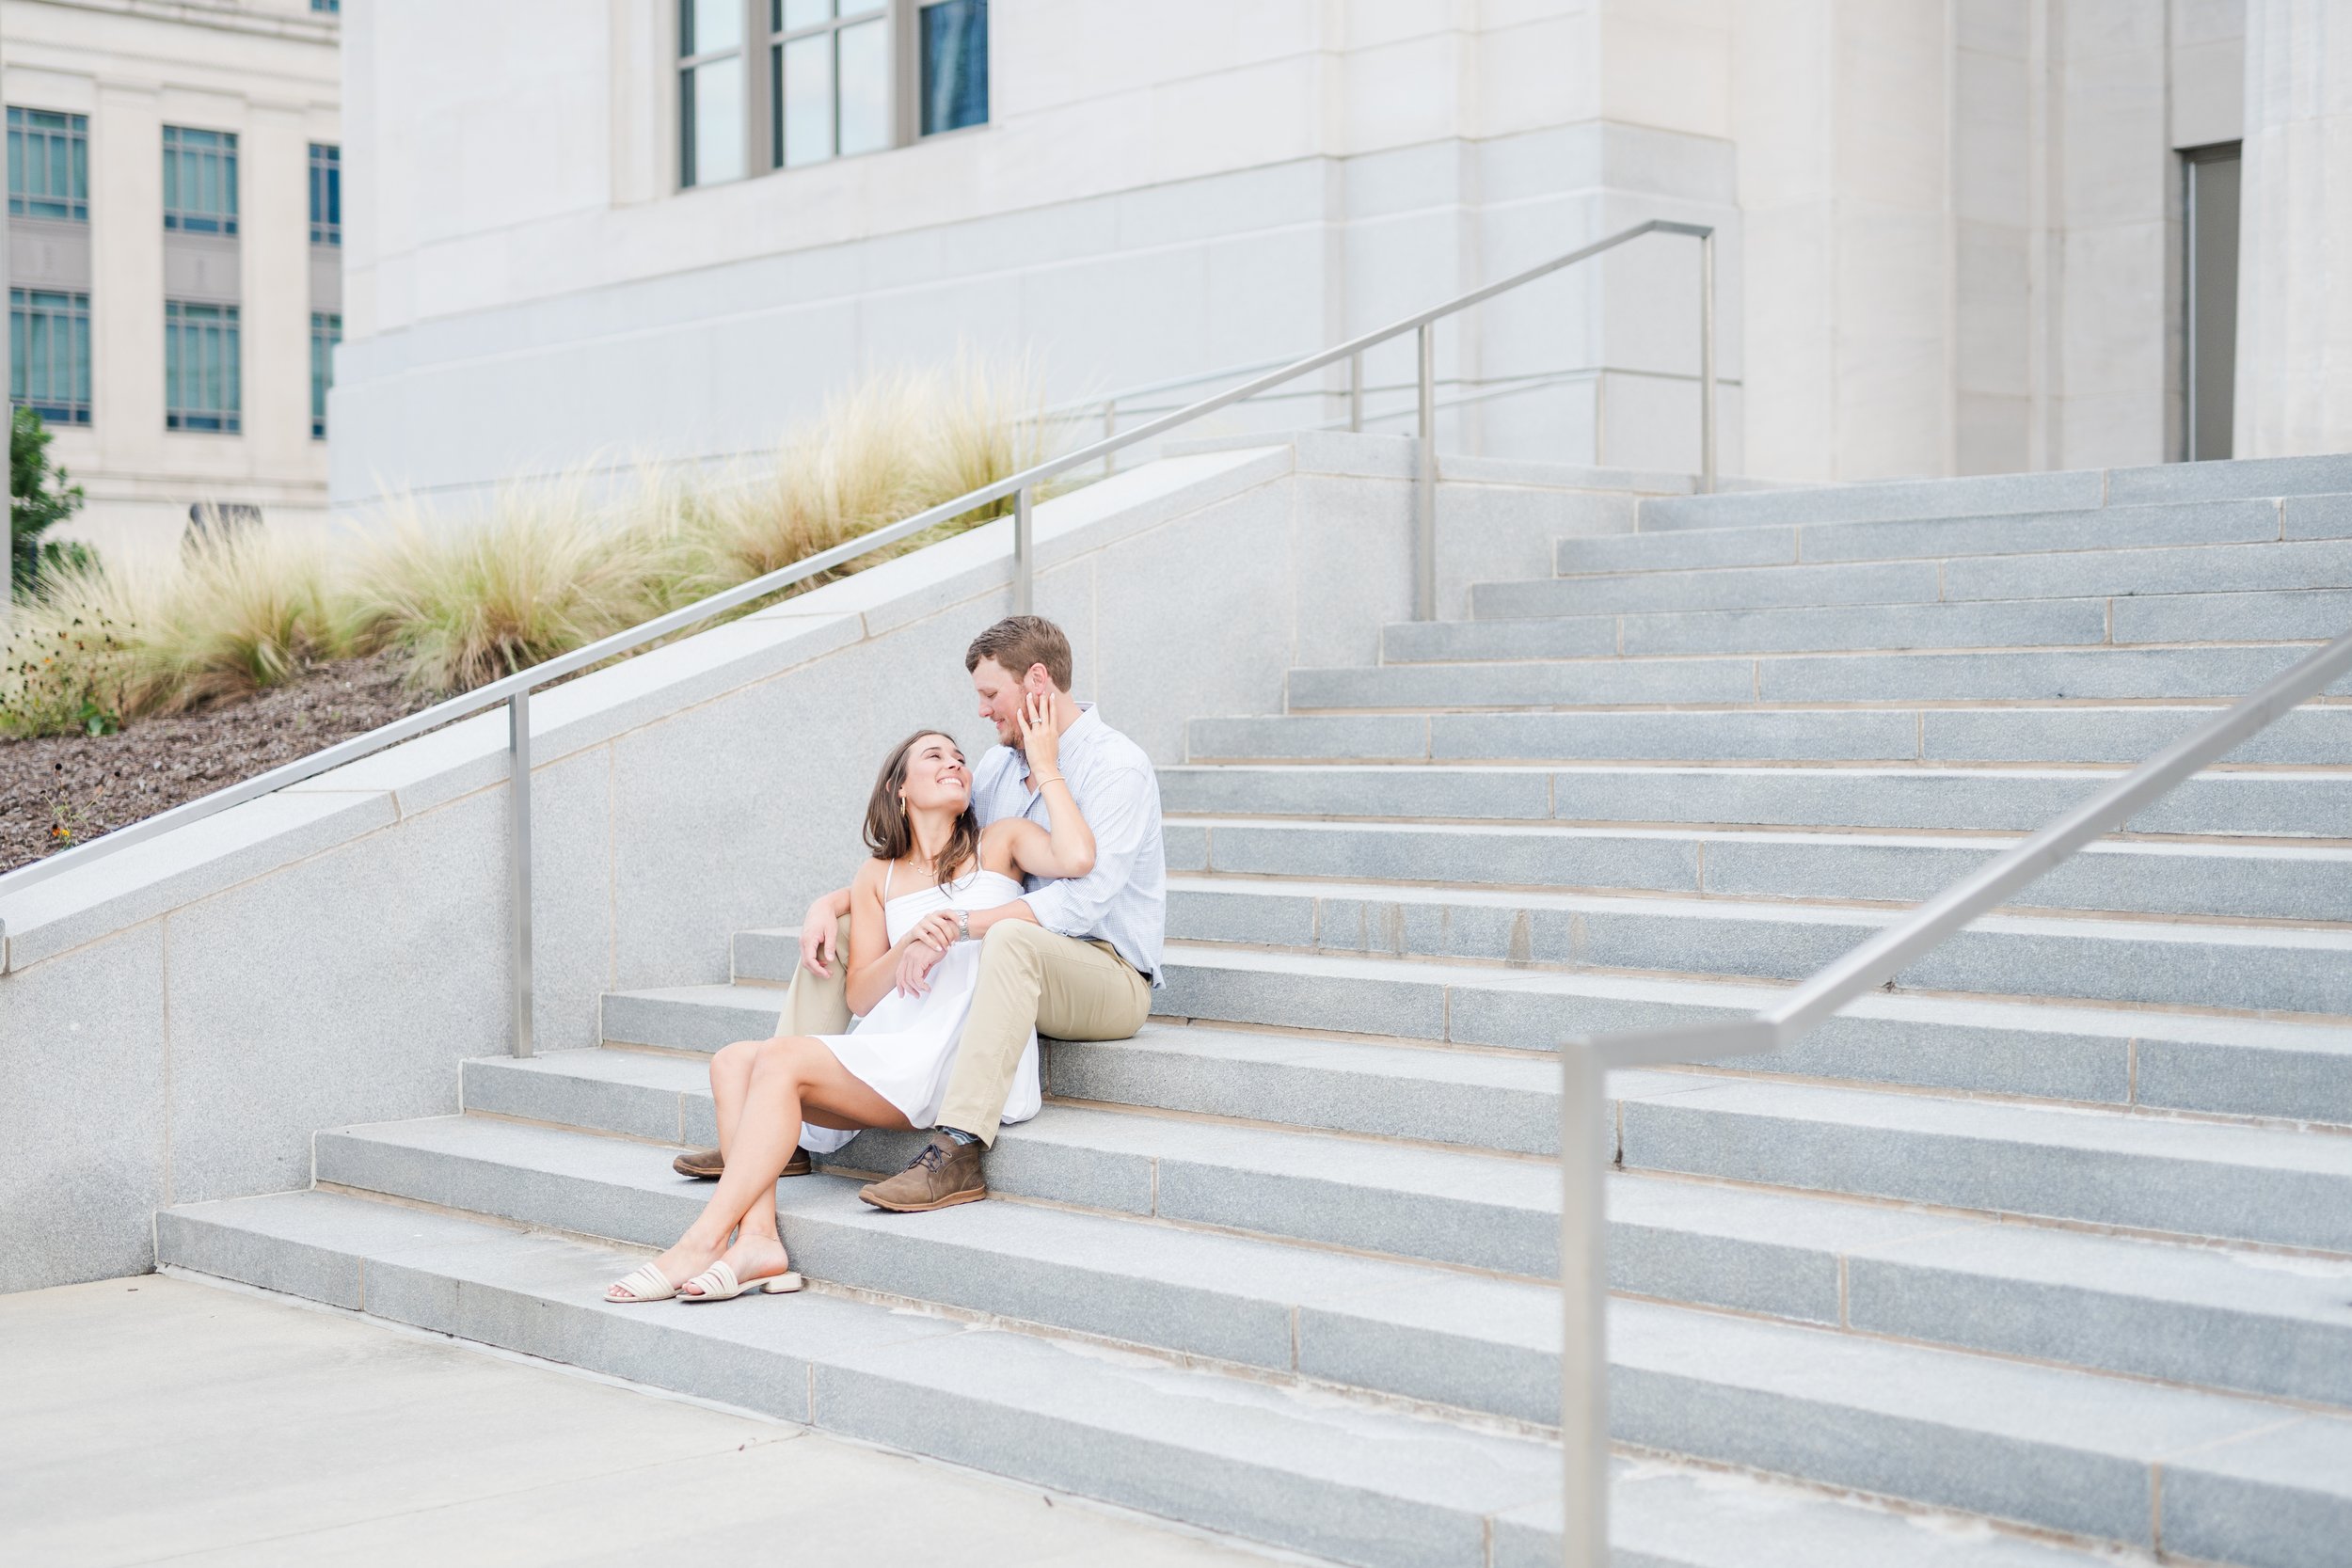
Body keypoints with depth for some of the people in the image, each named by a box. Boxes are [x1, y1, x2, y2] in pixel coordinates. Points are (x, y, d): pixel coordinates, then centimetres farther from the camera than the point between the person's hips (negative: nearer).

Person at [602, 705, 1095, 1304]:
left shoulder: (999, 842, 12)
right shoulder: (878, 878, 22)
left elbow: (1077, 858, -11)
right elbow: (859, 995, 12)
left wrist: (1045, 765, -2)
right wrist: (908, 945, -8)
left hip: (966, 1055, -6)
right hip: (894, 1048, 6)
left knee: (782, 1059, -23)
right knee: (734, 1062, -14)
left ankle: (701, 1245, -26)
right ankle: (757, 1239, -30)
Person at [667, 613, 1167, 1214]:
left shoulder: (1117, 768, -13)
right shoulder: (999, 765, 12)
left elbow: (1083, 900, -27)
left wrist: (959, 926, -34)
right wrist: (829, 904, -2)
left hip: (1108, 973, -8)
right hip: (1006, 963, 8)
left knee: (1010, 939, -42)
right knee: (835, 933, 2)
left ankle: (957, 1151, -46)